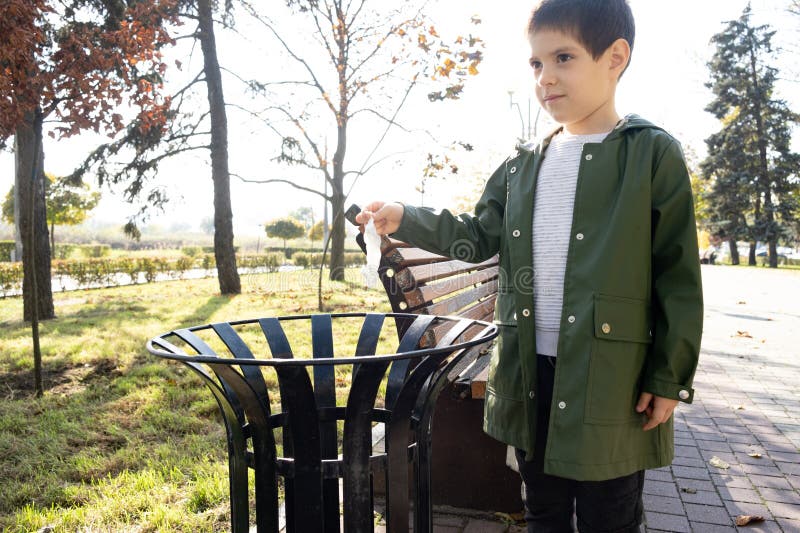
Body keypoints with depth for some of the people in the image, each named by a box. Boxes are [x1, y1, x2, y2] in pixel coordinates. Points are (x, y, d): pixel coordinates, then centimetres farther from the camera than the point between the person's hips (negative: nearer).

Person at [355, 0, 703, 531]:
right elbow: (480, 237, 10)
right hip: (530, 372, 5)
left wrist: (670, 378, -7)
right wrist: (406, 219, -3)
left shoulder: (654, 154, -5)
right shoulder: (522, 166, 10)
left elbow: (677, 277, -6)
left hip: (611, 377, -4)